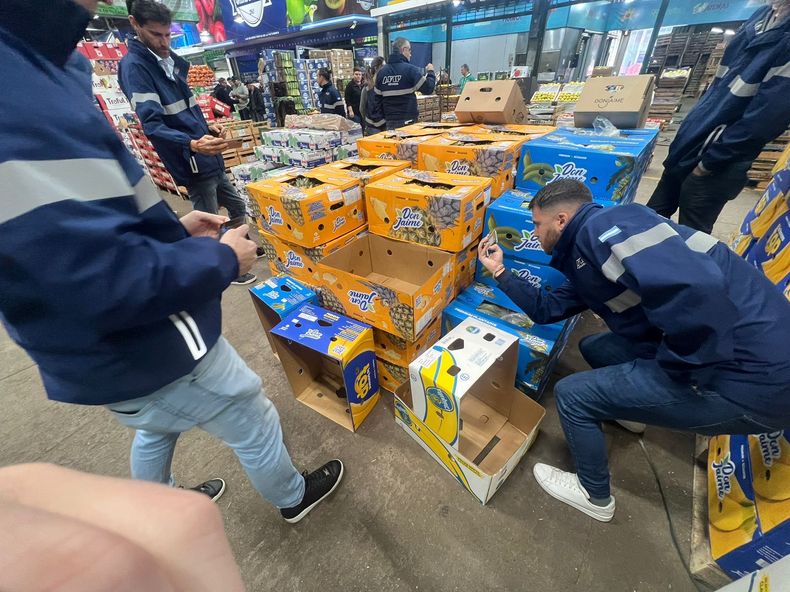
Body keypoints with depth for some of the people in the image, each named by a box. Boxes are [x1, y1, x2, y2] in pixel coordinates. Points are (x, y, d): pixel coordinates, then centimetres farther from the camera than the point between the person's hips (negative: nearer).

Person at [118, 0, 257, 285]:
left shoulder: (170, 60, 14)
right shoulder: (134, 66, -11)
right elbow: (153, 125, -22)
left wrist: (207, 128, 9)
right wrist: (192, 144, -38)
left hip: (209, 157, 9)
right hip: (192, 163, -9)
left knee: (238, 206, 20)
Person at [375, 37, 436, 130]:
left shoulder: (381, 71, 6)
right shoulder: (410, 69, -9)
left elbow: (378, 97, 10)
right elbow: (428, 89, -9)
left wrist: (384, 116, 16)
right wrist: (430, 72, 7)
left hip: (390, 121, 5)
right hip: (408, 121, -4)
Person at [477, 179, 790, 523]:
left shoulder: (600, 226, -18)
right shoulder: (584, 261, 12)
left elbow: (695, 287, -33)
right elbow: (546, 310, 20)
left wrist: (681, 369, -17)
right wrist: (500, 272, 21)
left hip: (749, 373, -9)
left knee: (572, 394, -2)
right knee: (593, 348, 20)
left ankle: (595, 496, 25)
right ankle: (625, 409, 48)